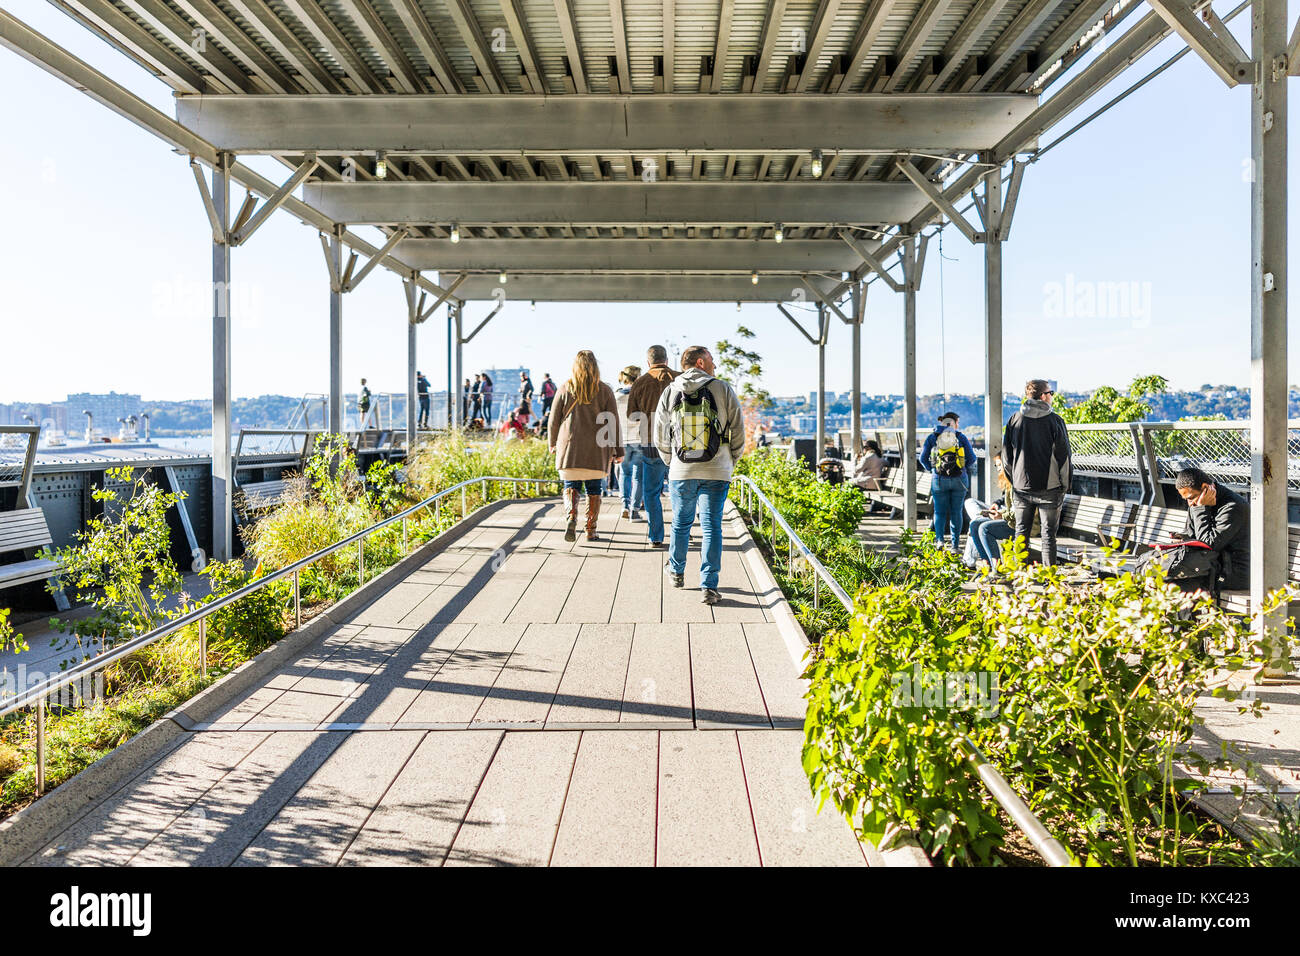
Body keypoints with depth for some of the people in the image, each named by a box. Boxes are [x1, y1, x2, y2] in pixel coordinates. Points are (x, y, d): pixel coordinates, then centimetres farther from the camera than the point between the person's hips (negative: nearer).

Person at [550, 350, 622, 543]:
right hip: (597, 450, 0)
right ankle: (591, 530, 12)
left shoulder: (565, 389, 0)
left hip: (570, 447, 0)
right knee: (594, 489, 11)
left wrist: (553, 442, 20)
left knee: (571, 485, 10)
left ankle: (572, 516, -16)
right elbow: (613, 422, -3)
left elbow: (554, 419, 4)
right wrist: (618, 450, 3)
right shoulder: (605, 391, -1)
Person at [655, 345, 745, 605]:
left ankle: (677, 572, 37)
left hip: (681, 471, 2)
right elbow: (738, 429, 0)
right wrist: (731, 461, 15)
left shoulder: (669, 393, 2)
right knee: (712, 526, 3)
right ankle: (709, 587, 1)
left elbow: (660, 437, 7)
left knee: (681, 522, 19)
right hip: (716, 472, -2)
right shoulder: (723, 389, -4)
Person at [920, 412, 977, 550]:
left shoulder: (931, 437, 4)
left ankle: (940, 538, -11)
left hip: (939, 480, 0)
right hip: (959, 480, 0)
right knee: (956, 511, 10)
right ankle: (955, 544, 11)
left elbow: (923, 458, 1)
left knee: (940, 511, 10)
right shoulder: (961, 437, 3)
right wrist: (964, 469, 16)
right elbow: (972, 458, -1)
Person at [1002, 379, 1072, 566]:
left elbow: (1006, 455, 6)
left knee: (1021, 532, 11)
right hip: (1049, 487, -3)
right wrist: (1065, 485, 4)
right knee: (1048, 534, 3)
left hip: (1021, 486, 3)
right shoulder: (1054, 421, -8)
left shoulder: (1015, 419, 1)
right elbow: (1063, 455, -7)